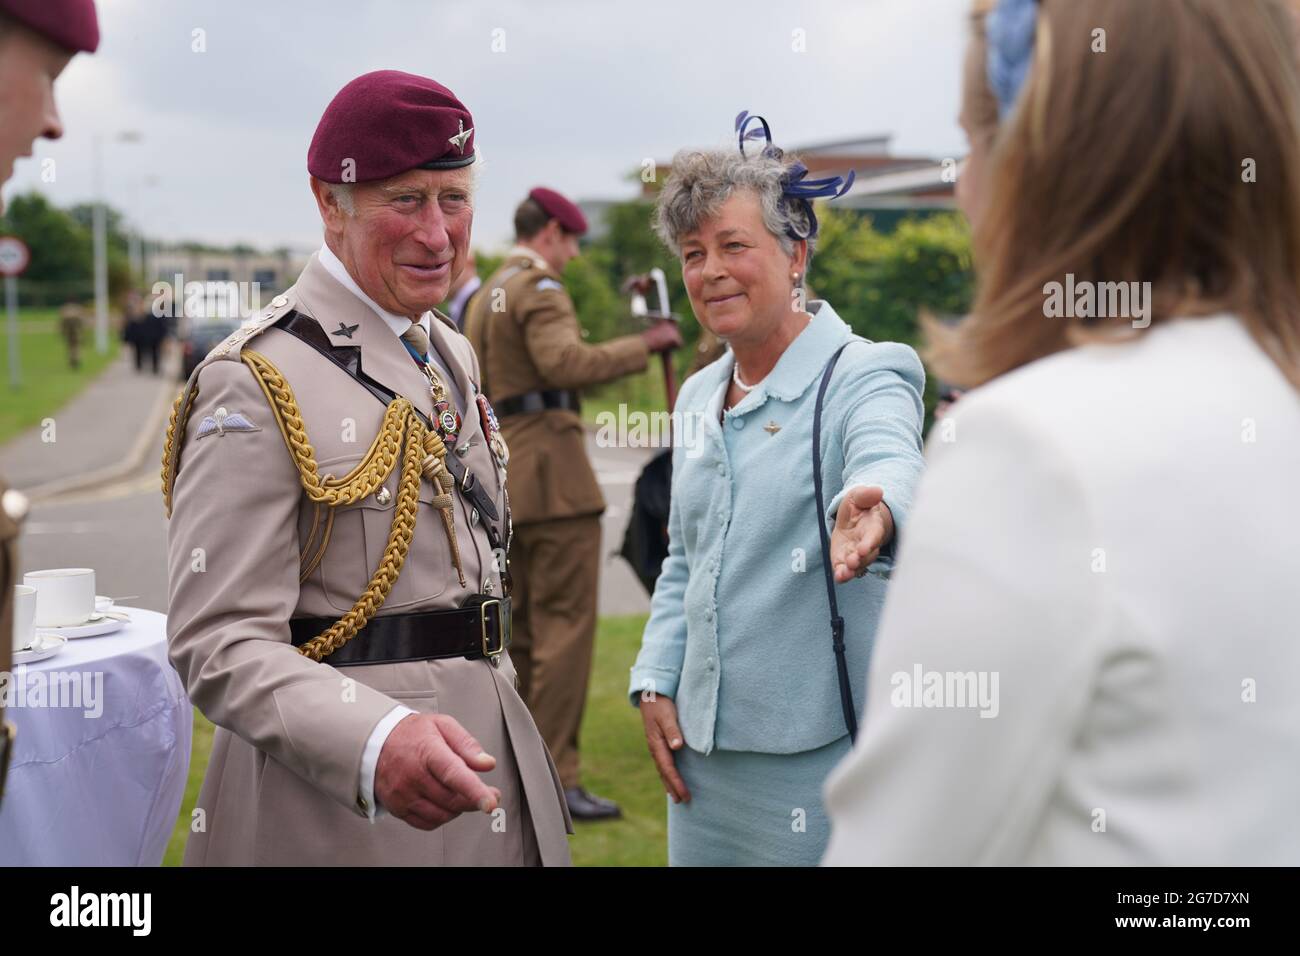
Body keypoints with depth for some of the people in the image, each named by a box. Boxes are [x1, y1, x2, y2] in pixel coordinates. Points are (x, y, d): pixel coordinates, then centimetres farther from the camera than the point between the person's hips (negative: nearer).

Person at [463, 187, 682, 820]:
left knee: (521, 629, 12)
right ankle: (553, 779, -10)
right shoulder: (539, 287, -8)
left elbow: (475, 393, 24)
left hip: (502, 477, 10)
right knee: (566, 624, -9)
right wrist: (642, 345, -16)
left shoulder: (484, 297, 22)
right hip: (551, 470, -10)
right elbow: (565, 362, -24)